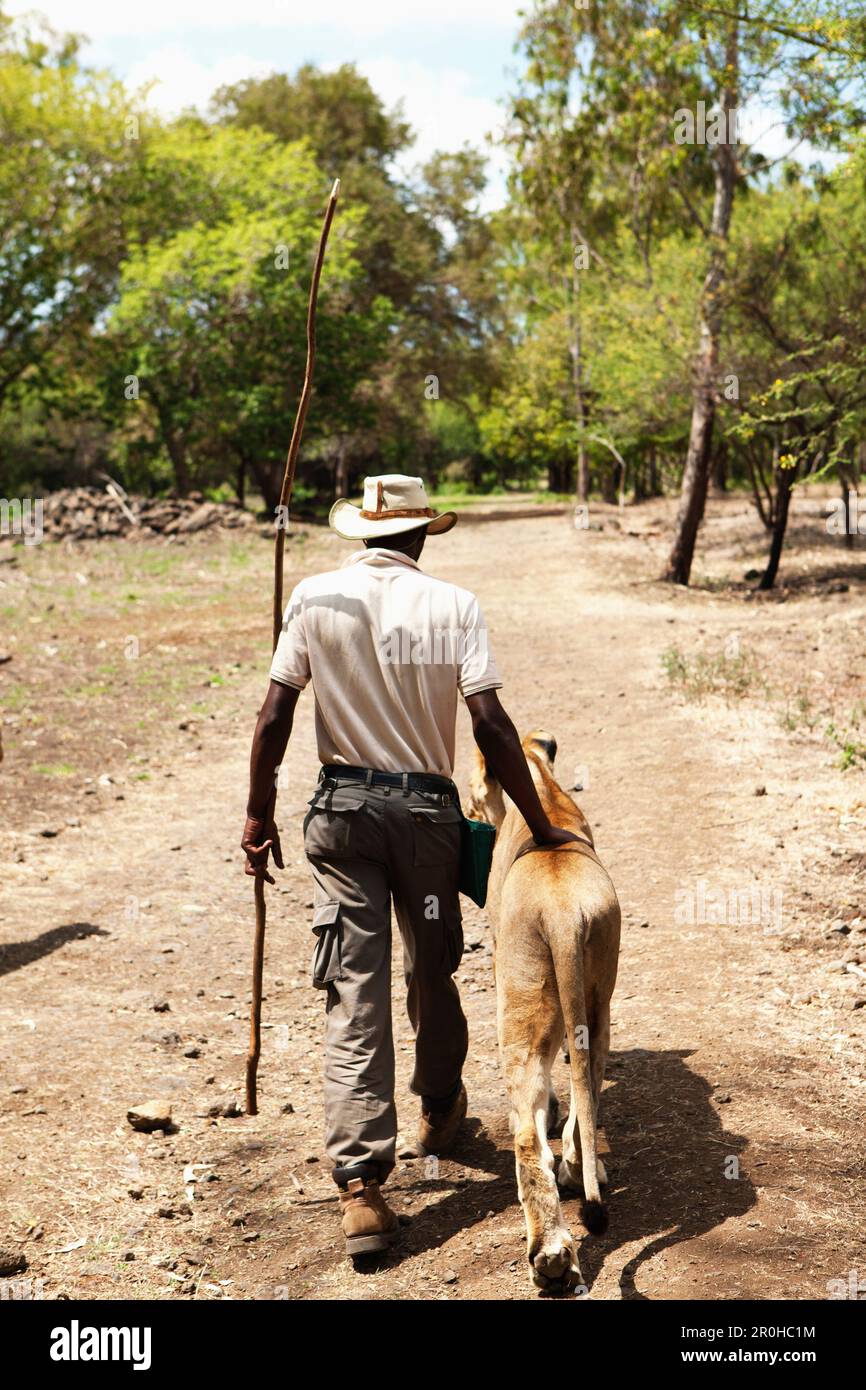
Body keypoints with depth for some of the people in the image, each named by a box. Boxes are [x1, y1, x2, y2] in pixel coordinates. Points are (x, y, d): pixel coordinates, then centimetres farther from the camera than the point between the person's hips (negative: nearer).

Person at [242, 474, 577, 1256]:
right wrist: (541, 827, -6)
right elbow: (491, 728, -13)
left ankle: (361, 1186, -5)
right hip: (428, 810, 0)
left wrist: (259, 816, 5)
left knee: (354, 994, 1)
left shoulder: (315, 598, -4)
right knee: (433, 972, 21)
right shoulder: (452, 606, -7)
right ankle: (441, 1110, 43)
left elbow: (274, 717, -5)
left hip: (342, 810, 0)